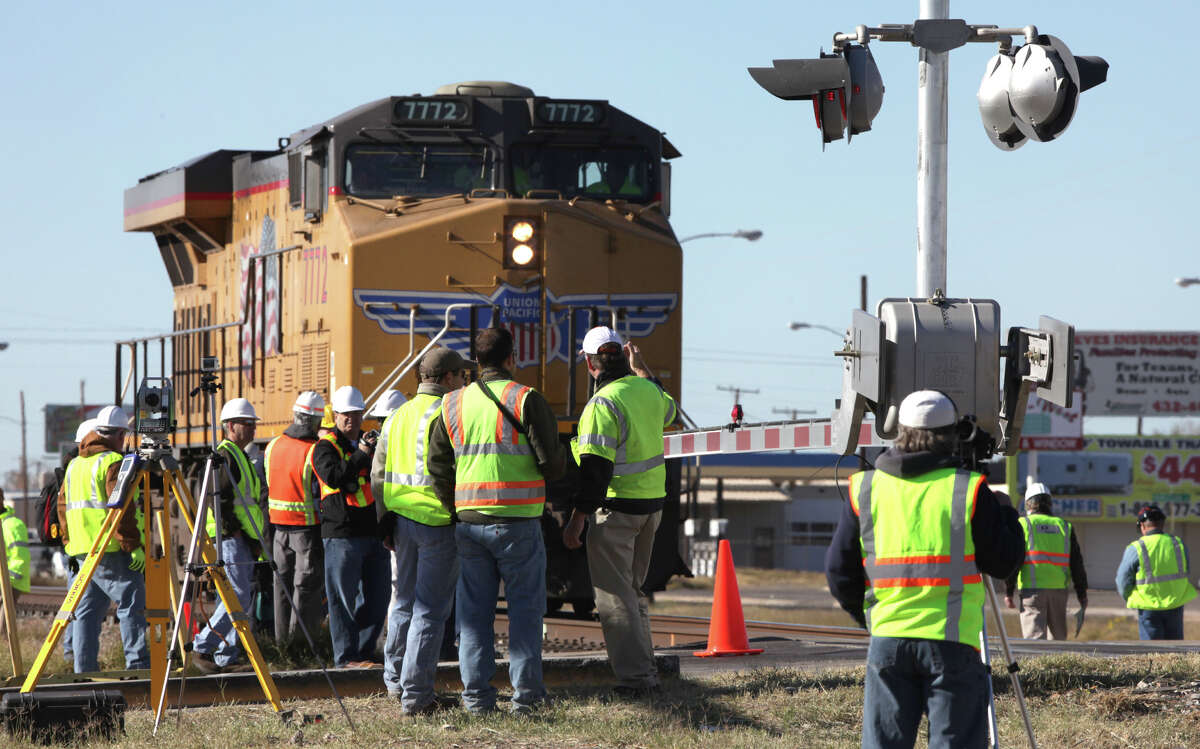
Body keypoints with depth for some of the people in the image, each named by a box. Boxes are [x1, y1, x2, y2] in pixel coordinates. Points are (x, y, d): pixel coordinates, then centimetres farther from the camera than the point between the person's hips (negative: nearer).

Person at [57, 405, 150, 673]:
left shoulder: (74, 464, 17)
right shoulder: (113, 462, -9)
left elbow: (63, 506, 20)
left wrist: (70, 543, 24)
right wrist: (133, 545, -17)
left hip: (81, 551, 8)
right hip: (112, 551, -8)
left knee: (87, 611, 8)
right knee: (131, 606, -5)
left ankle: (84, 671, 6)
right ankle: (138, 664, -11)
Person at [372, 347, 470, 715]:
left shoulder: (397, 417, 12)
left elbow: (378, 475, 14)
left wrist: (385, 519, 18)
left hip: (400, 518, 7)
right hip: (437, 522, -7)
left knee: (403, 601, 20)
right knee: (430, 609, -3)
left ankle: (395, 681, 30)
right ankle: (416, 695, -4)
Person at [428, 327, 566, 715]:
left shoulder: (453, 404, 7)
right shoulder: (527, 399, -7)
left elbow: (437, 466, 9)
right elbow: (553, 464, -9)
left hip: (468, 521, 4)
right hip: (517, 522, -4)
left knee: (474, 610, 9)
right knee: (525, 608, 4)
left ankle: (477, 694, 8)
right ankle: (526, 694, 2)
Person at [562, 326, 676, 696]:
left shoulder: (602, 404, -18)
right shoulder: (647, 389, 4)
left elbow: (595, 469, -23)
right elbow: (667, 411, 31)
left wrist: (576, 520, -20)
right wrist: (641, 369, 39)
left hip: (616, 508, -8)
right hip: (652, 501, 8)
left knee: (614, 596, -3)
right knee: (633, 589, 20)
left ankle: (634, 676, -7)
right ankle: (645, 670, 22)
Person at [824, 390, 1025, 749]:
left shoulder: (864, 489, 6)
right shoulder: (968, 490, -5)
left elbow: (839, 570, 10)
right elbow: (1004, 562, 0)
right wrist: (1007, 516, 19)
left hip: (887, 639, 3)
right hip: (950, 640, -3)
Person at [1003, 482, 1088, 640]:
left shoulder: (1023, 524, 2)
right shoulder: (1064, 526, 12)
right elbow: (1076, 563, 11)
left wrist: (1008, 592, -1)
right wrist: (1082, 594, 14)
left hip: (1032, 590, -3)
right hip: (1059, 590, 3)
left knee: (1035, 635, -8)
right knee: (1058, 638, 16)